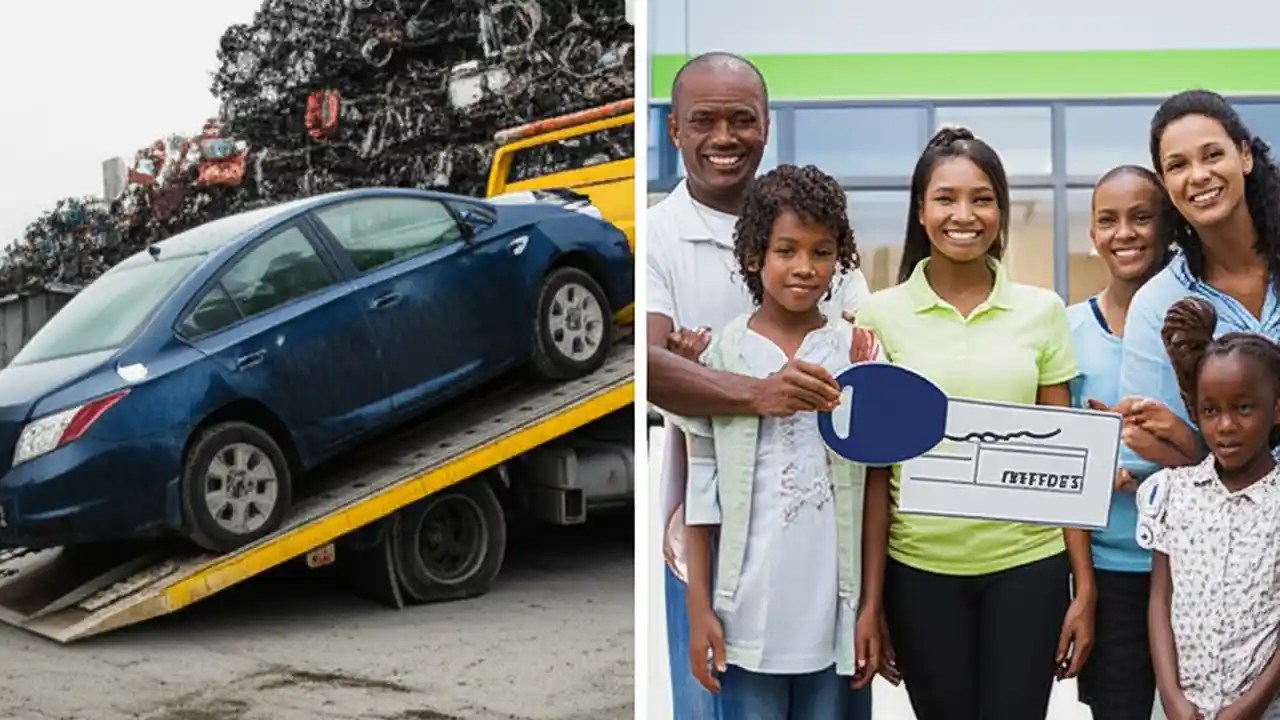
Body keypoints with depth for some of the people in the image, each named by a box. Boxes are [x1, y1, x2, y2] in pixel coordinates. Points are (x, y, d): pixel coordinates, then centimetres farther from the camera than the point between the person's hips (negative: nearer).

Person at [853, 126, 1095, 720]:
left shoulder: (1042, 311, 2)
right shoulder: (881, 315, -2)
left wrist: (1084, 585, 2)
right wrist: (870, 597, -1)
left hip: (1028, 563, 1)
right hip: (919, 568, 0)